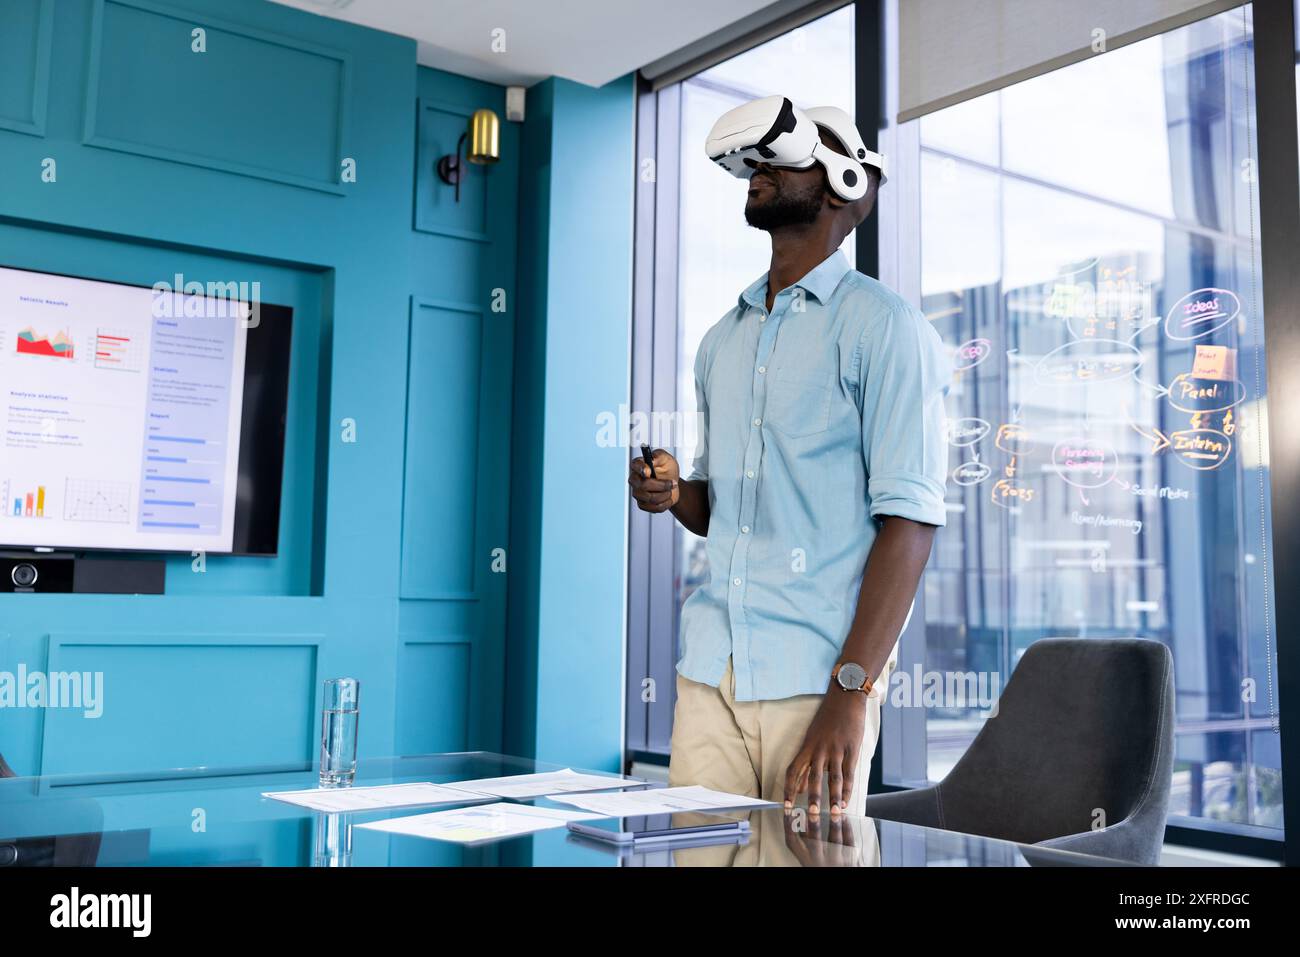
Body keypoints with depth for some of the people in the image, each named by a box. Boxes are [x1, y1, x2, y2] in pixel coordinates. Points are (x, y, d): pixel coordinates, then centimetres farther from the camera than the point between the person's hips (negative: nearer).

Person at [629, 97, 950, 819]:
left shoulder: (882, 325, -4)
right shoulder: (723, 339, 17)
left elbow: (908, 519, -12)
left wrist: (850, 693, -19)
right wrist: (675, 493, -1)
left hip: (814, 677, -5)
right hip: (709, 671, 6)